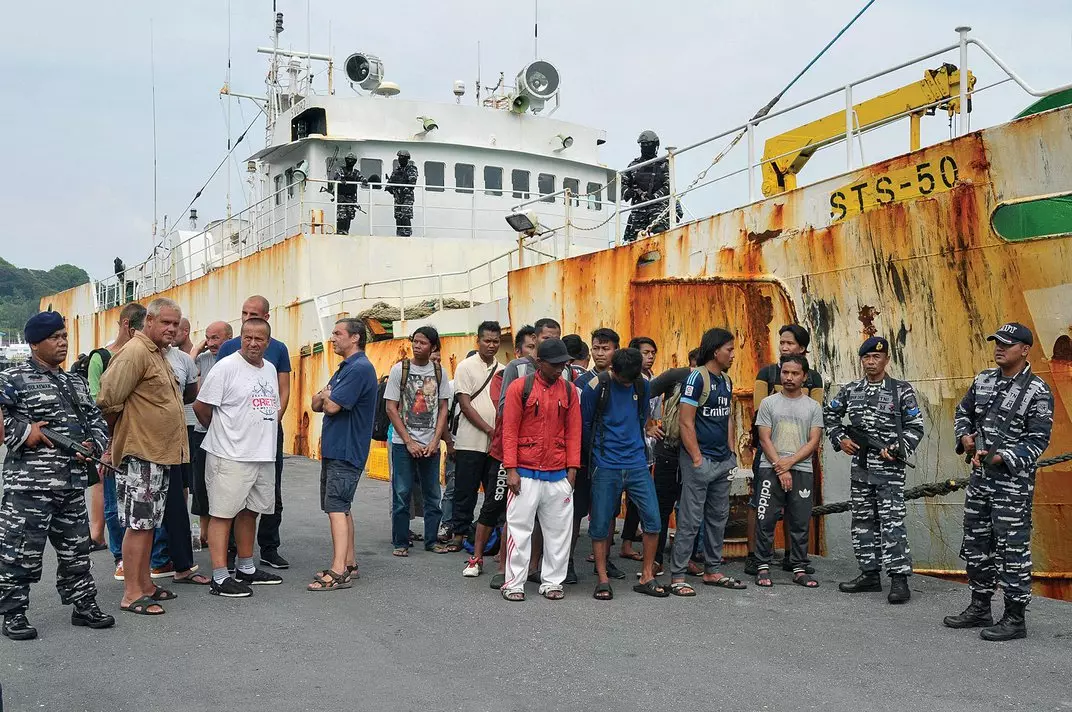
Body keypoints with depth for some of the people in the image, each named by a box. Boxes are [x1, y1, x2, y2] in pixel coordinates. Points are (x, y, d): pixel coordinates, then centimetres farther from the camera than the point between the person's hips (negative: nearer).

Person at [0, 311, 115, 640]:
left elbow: (96, 420, 22)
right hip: (30, 484, -6)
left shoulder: (76, 383, 17)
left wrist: (94, 445, 4)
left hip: (72, 483, 7)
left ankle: (83, 604, 24)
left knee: (76, 548, 14)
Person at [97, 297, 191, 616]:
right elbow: (108, 399, -19)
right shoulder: (135, 352, -15)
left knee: (148, 523, 14)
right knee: (138, 523, -6)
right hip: (140, 452, -10)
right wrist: (119, 431, -4)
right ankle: (131, 594, -1)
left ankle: (144, 583, 22)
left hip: (160, 452, 10)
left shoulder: (158, 353, 16)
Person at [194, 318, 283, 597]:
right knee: (223, 513, -5)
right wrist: (220, 431, 6)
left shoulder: (270, 369, 13)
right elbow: (201, 406, -9)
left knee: (249, 511, 16)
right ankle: (220, 578, -3)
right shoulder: (226, 367, -11)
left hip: (263, 455, 8)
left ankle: (245, 568, 27)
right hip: (230, 456, -8)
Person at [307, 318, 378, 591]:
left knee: (336, 508, -13)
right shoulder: (345, 369, 18)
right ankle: (349, 564, 21)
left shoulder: (360, 369, -15)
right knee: (341, 507, 14)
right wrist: (325, 398, -6)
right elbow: (317, 404, 16)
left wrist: (326, 396, 2)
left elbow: (332, 406, -20)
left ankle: (339, 572, -16)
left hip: (345, 452, -10)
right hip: (334, 450, 10)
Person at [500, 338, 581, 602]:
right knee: (519, 528, 0)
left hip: (558, 475, 3)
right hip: (525, 474, -3)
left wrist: (572, 468, 1)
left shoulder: (569, 390, 7)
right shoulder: (519, 387, -3)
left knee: (558, 530, 7)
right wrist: (511, 469, -9)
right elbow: (509, 430, -4)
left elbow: (573, 432, 7)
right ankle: (514, 583, 9)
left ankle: (552, 582, 18)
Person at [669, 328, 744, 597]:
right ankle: (677, 577, 0)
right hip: (700, 460, -9)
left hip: (723, 461, 9)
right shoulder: (697, 378, -13)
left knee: (718, 518, 15)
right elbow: (685, 421, -16)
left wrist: (731, 452, 12)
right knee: (690, 520, -5)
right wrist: (697, 458, -17)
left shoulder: (726, 380, 13)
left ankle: (713, 571, 25)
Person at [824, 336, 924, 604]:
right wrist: (840, 439, 5)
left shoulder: (902, 390, -2)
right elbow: (829, 416, 20)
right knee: (863, 521, 9)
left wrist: (897, 449, -14)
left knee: (892, 522, -9)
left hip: (890, 469, -5)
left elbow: (916, 427, -1)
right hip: (860, 468, 5)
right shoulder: (850, 390, 9)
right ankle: (869, 574, 19)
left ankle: (899, 579, -7)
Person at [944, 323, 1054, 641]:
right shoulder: (983, 380, 9)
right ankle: (979, 609, 27)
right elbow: (963, 413, 20)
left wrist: (999, 458, -22)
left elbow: (1037, 441, -13)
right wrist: (965, 438, 0)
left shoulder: (1037, 392, -10)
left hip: (1013, 481, -7)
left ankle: (1015, 618, 6)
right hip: (980, 478, 7)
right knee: (976, 545, 14)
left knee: (1012, 549, -3)